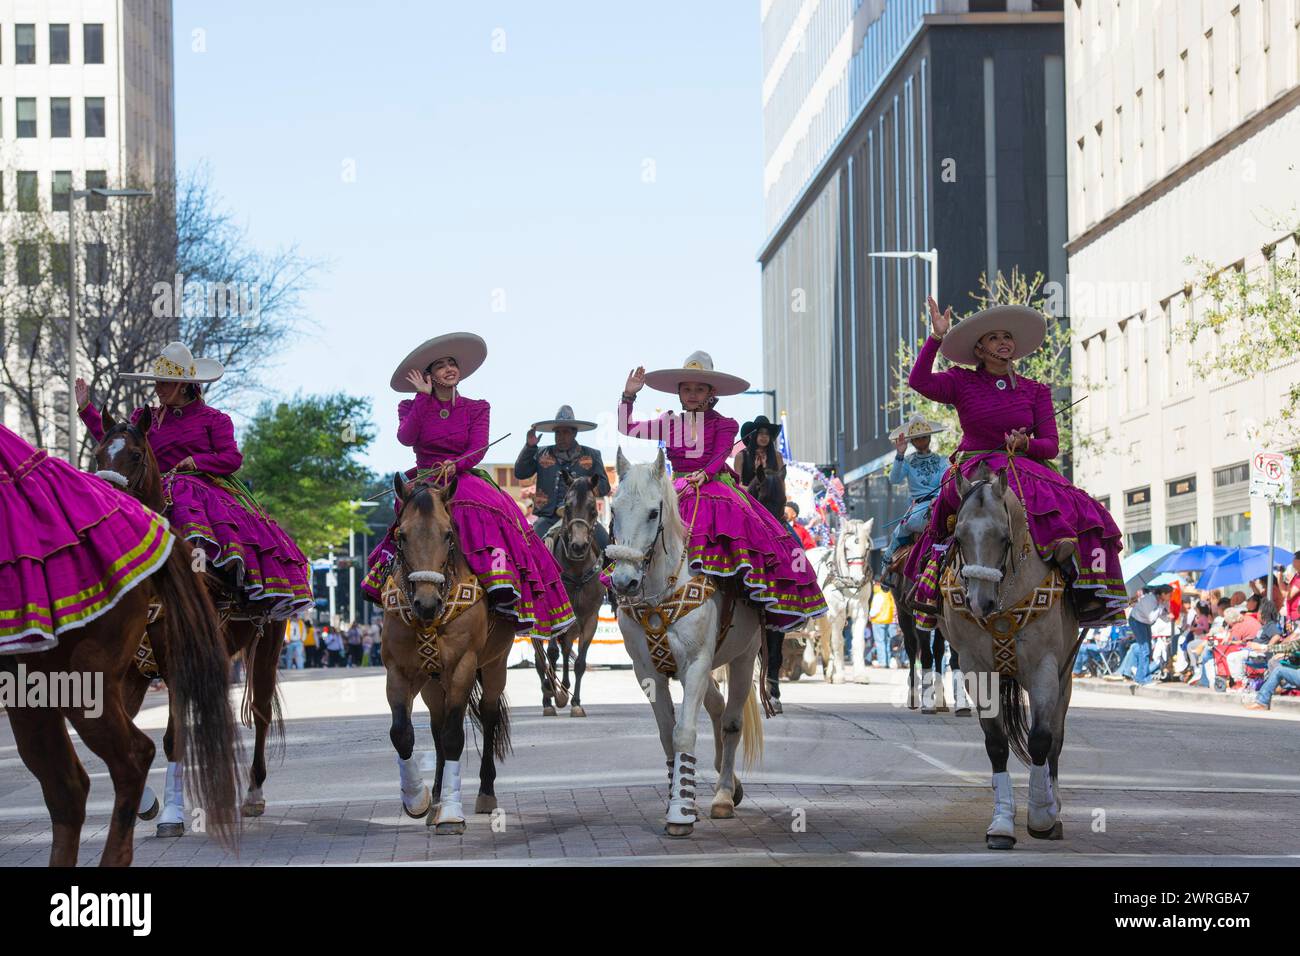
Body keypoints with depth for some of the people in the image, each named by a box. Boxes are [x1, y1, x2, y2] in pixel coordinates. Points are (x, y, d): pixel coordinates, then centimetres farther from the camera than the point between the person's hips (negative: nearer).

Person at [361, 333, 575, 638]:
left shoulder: (476, 408, 13)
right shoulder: (414, 407, 11)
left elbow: (478, 449, -3)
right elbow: (405, 437, -11)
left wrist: (455, 465, -24)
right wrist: (423, 396, -6)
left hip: (464, 478, 0)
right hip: (426, 481, 1)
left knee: (488, 510, -33)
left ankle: (502, 586, -45)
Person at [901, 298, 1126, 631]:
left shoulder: (1035, 391, 13)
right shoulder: (962, 384, 7)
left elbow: (1051, 445, 7)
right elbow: (919, 381, -12)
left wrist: (1025, 444, -14)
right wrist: (937, 337, -17)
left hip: (1026, 466, 3)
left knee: (1079, 510, -23)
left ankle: (1088, 592, -26)